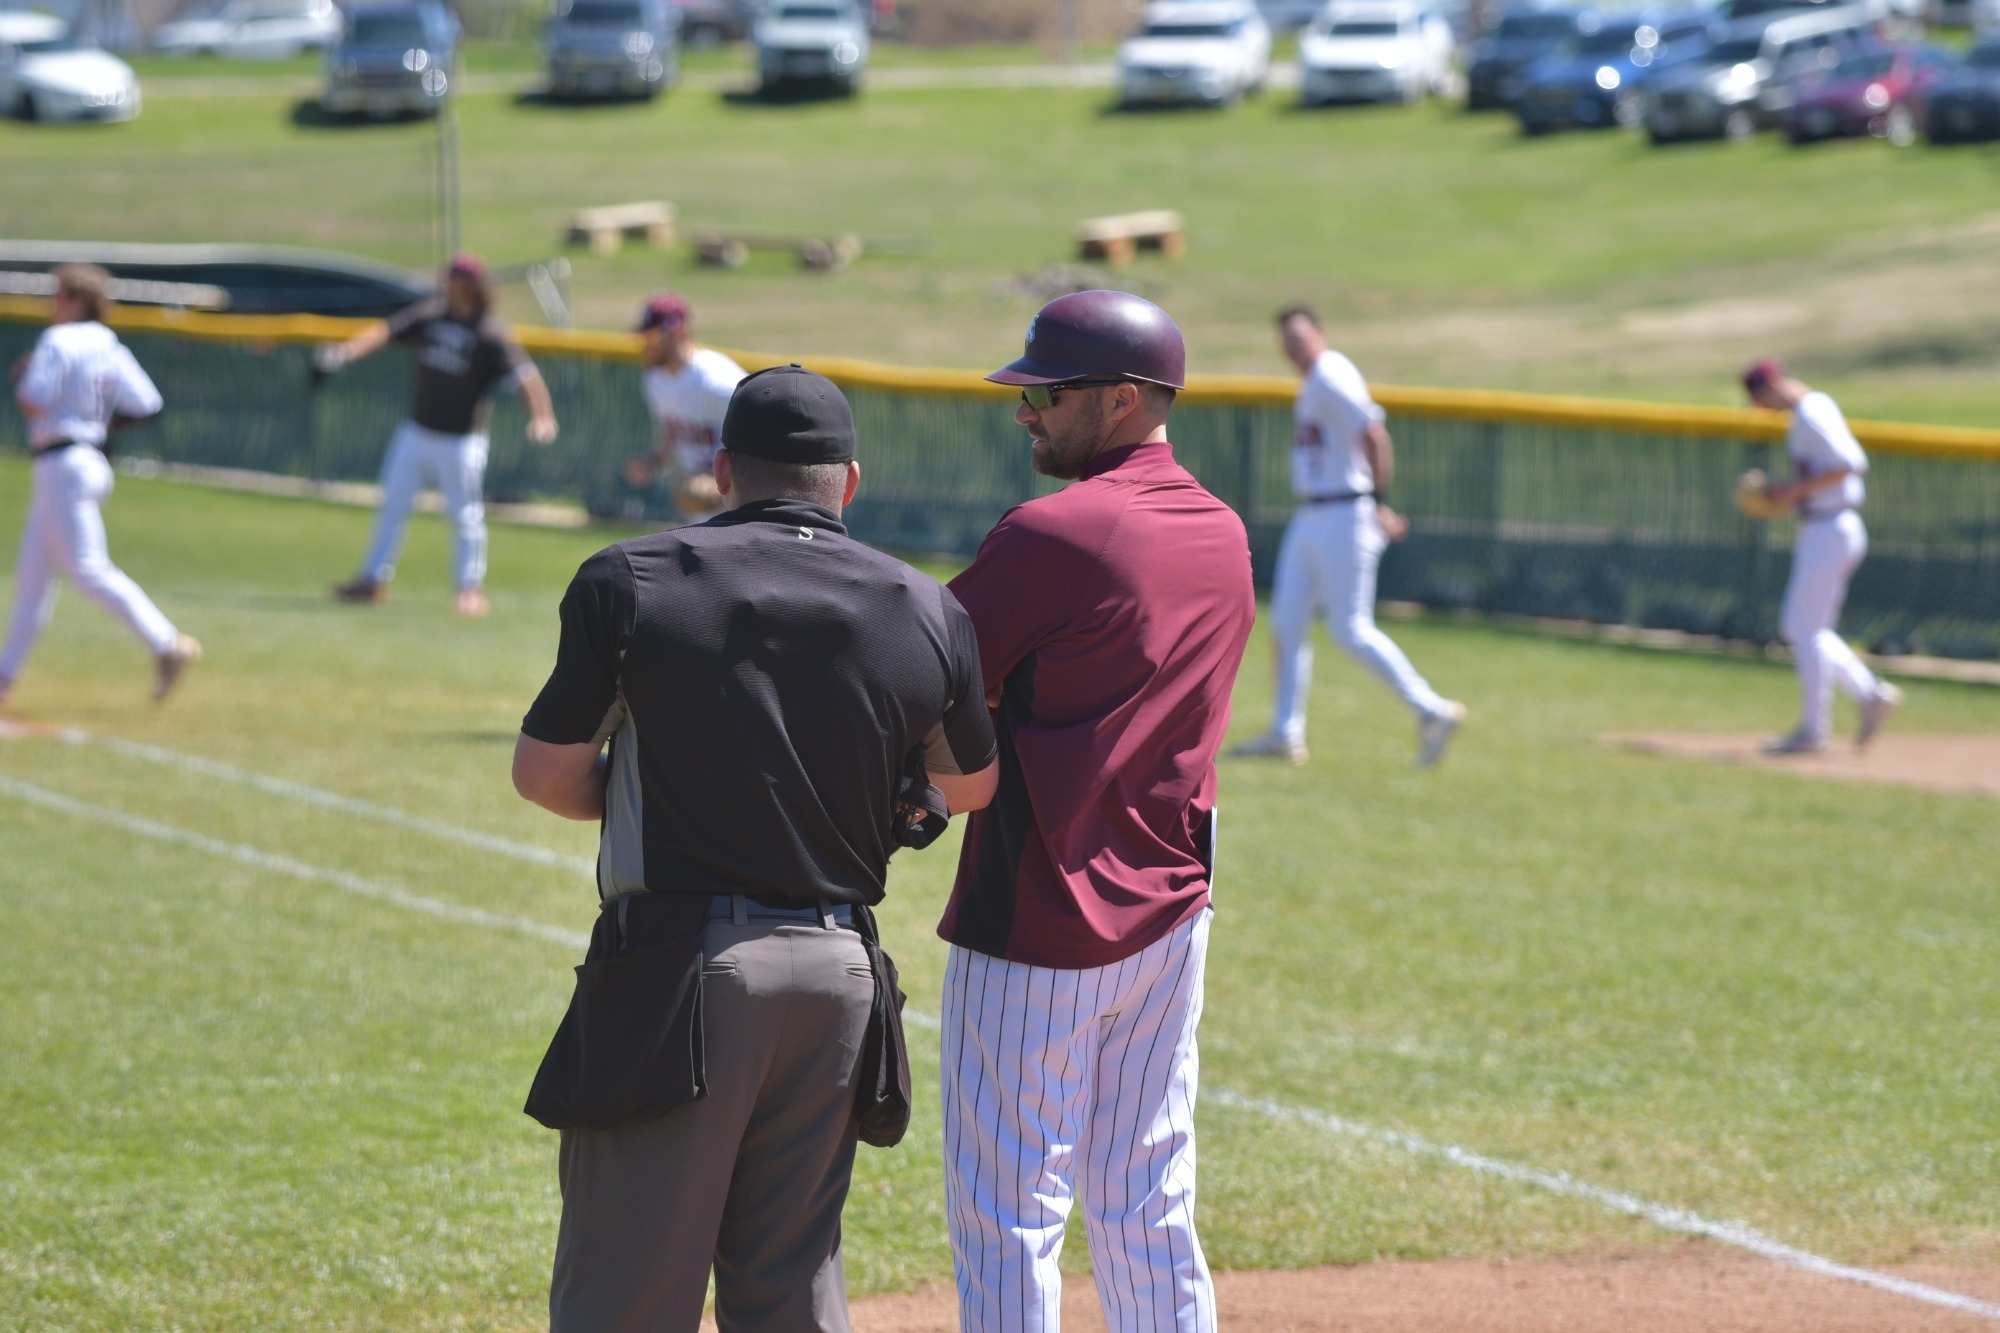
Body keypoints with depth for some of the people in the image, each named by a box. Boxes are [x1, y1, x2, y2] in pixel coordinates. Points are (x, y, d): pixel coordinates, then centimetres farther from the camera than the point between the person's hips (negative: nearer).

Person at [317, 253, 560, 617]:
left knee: (464, 515, 0)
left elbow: (523, 373, -21)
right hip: (416, 433, 5)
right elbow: (385, 331, -5)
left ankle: (471, 588, 11)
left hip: (460, 440, -5)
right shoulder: (429, 316, 2)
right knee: (393, 505, 10)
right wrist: (348, 350, -23)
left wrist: (541, 416, -36)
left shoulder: (492, 335, -13)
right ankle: (374, 580, 20)